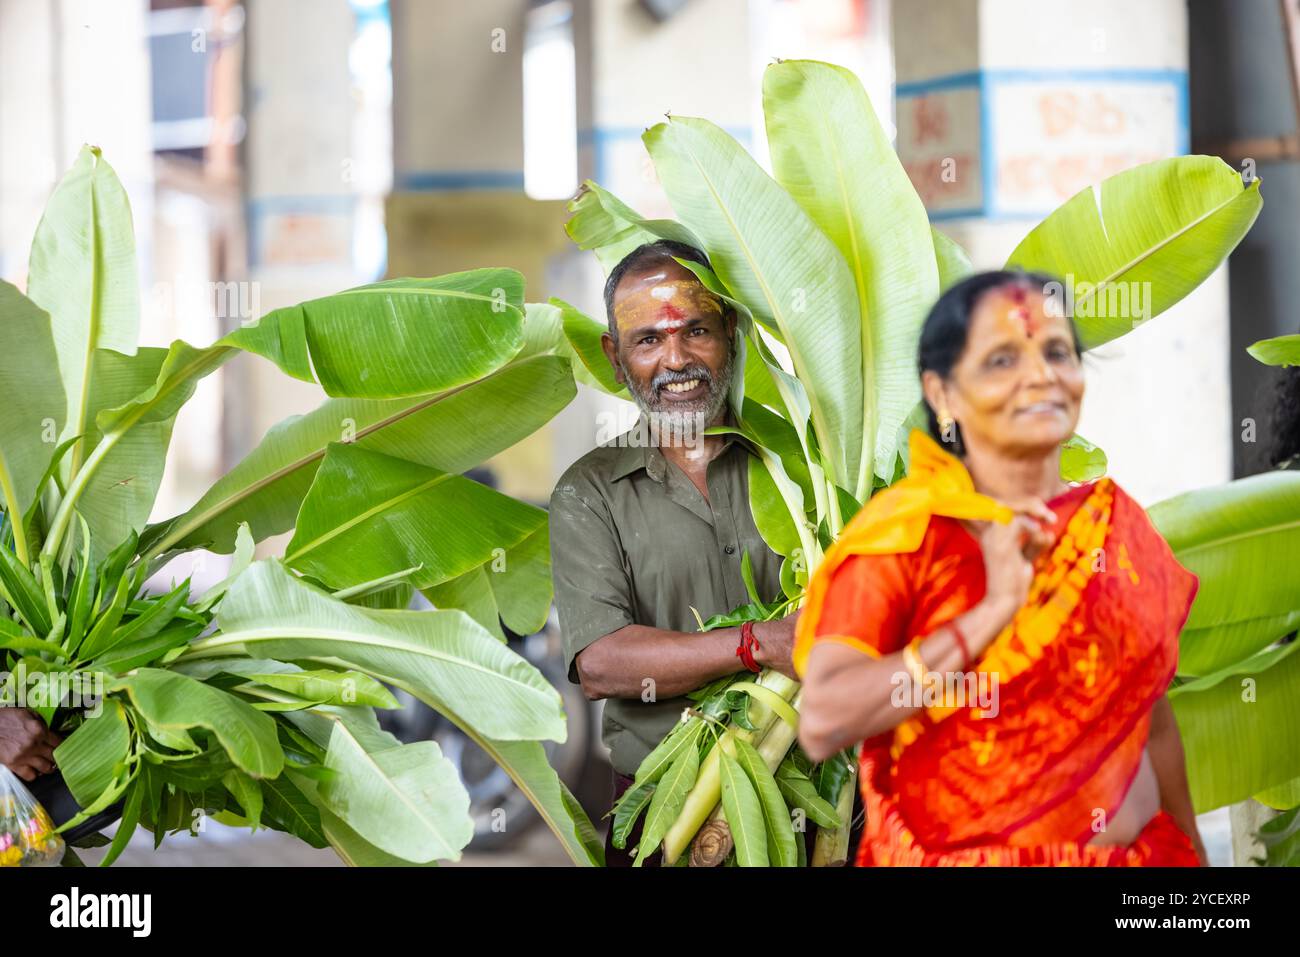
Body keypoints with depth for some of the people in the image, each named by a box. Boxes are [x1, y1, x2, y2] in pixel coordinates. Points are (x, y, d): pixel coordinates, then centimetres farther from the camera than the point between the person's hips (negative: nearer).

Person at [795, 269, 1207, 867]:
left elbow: (1153, 717, 11)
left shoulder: (1118, 521, 2)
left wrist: (1190, 851, 12)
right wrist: (993, 613, -24)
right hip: (965, 855, -4)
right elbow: (822, 725, -23)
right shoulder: (903, 531, -12)